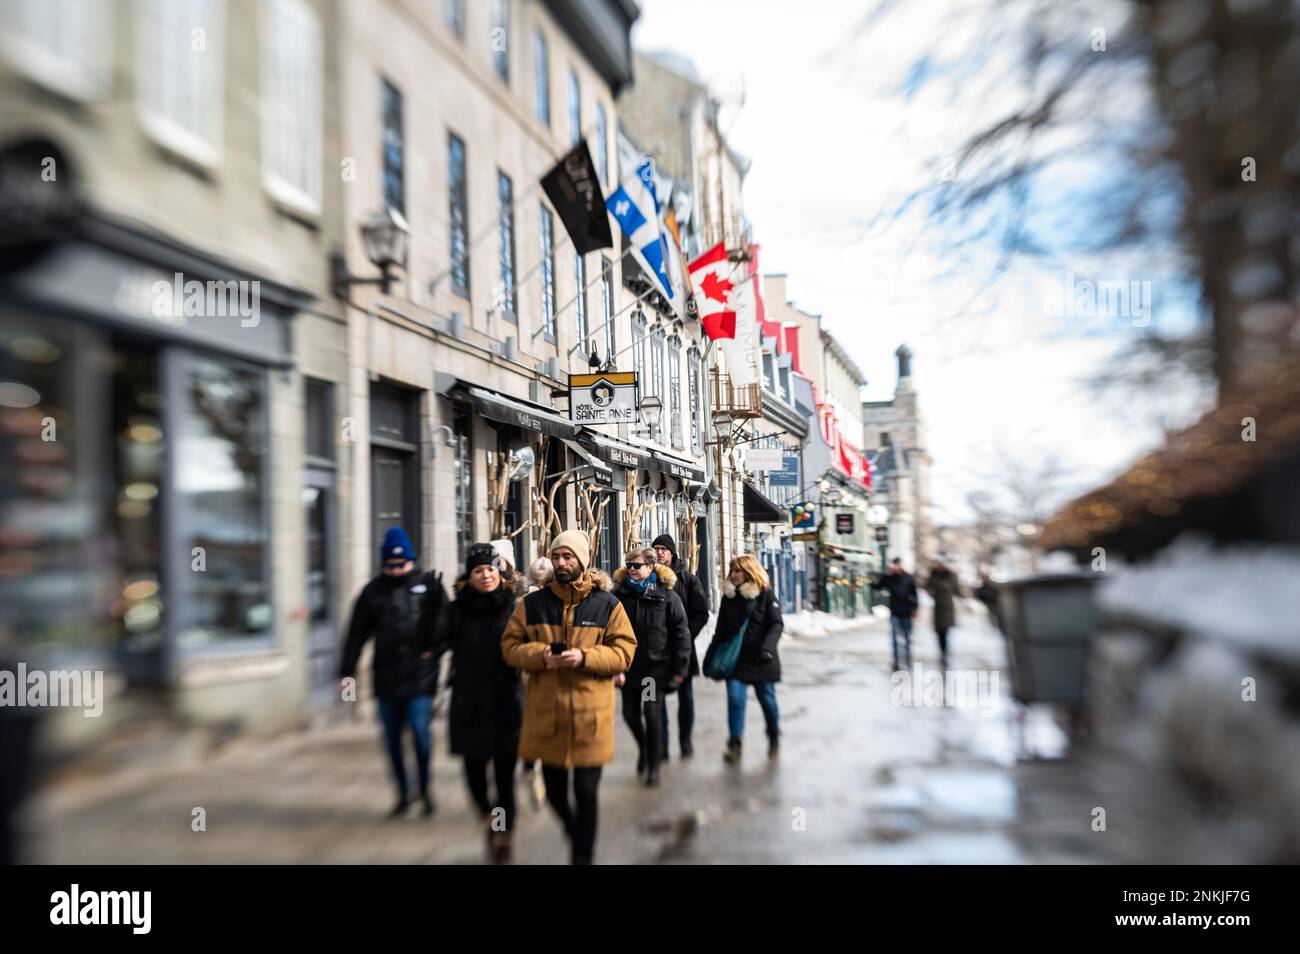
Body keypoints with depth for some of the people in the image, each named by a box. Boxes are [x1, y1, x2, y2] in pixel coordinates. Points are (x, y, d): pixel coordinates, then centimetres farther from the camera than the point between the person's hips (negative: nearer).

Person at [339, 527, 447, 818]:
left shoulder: (427, 584, 2)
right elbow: (357, 634, 7)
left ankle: (424, 788, 13)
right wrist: (347, 671, 3)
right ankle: (403, 794, 25)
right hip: (386, 677, 3)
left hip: (421, 676, -3)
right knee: (392, 739, 9)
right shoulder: (373, 591, 6)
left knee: (420, 730, -10)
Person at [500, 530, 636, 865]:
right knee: (555, 793, 14)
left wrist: (585, 658, -17)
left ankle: (583, 855, 25)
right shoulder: (532, 603, 4)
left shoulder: (608, 604, 0)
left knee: (586, 793, 4)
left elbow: (624, 652, -1)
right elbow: (510, 646, 6)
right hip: (546, 713, 2)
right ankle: (575, 835, 45)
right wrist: (540, 655, -14)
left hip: (590, 714, -2)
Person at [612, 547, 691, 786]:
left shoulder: (666, 595, -7)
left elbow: (681, 633, -5)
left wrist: (680, 668, -6)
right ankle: (643, 747, 40)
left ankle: (653, 765, 15)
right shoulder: (620, 594, -1)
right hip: (630, 667, 3)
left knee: (652, 715, -4)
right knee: (630, 714, 10)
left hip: (657, 667, -3)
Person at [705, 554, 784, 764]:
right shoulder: (728, 597, 7)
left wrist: (767, 647, -25)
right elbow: (720, 631, 12)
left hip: (761, 659, -2)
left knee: (767, 699, 9)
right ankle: (734, 745, -4)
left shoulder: (765, 595, -4)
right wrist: (710, 655, 7)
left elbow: (777, 624, -10)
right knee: (735, 699, -9)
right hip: (735, 658, 3)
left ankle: (774, 738, 32)